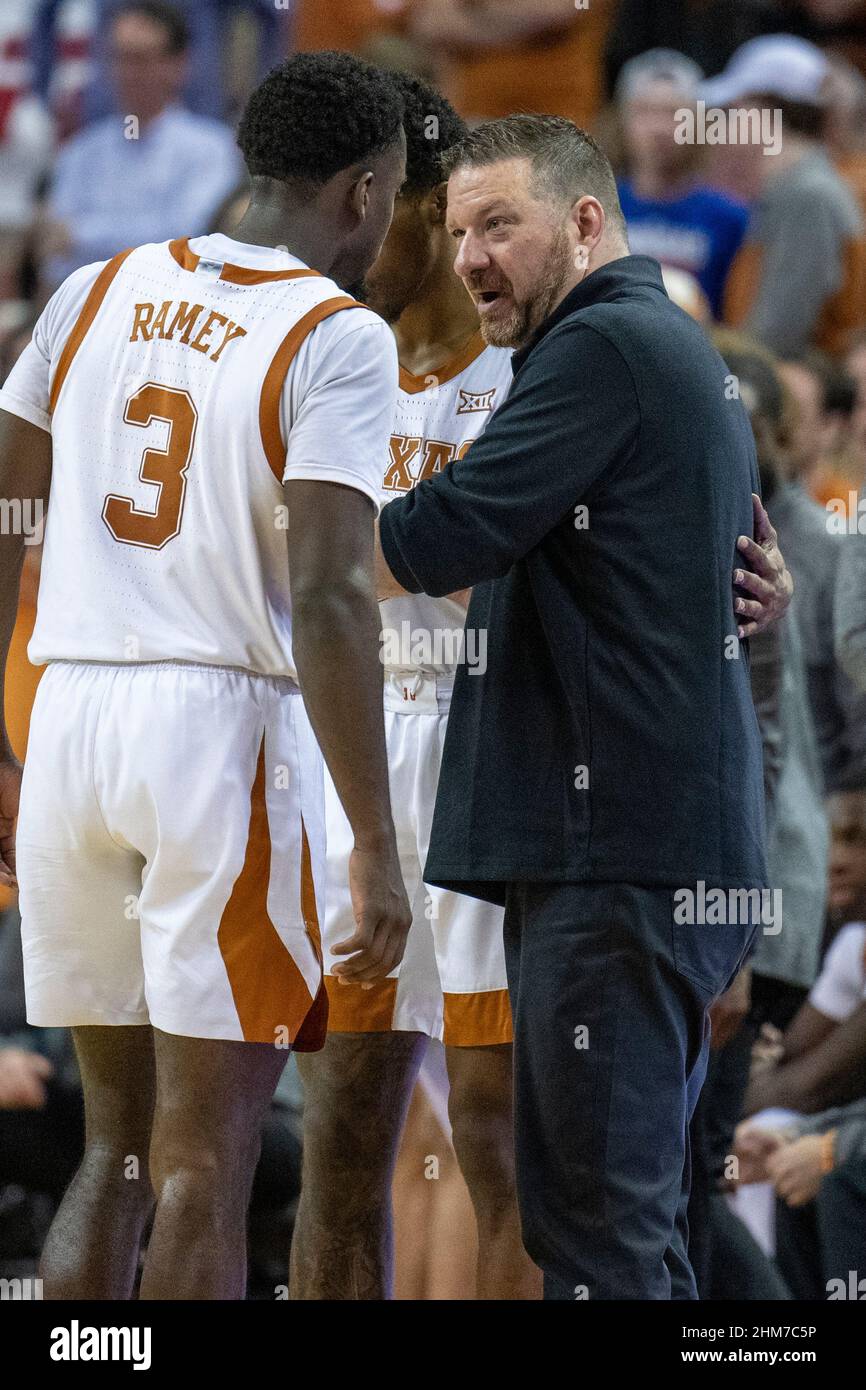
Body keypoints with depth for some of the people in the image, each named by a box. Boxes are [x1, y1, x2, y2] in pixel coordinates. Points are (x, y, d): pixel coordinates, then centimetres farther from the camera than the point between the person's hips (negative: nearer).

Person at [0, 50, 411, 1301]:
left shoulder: (101, 292, 11)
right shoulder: (339, 339, -7)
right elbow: (326, 598, -15)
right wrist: (376, 846, -14)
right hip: (228, 726, -5)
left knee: (116, 1141, 15)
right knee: (204, 1158, -1)